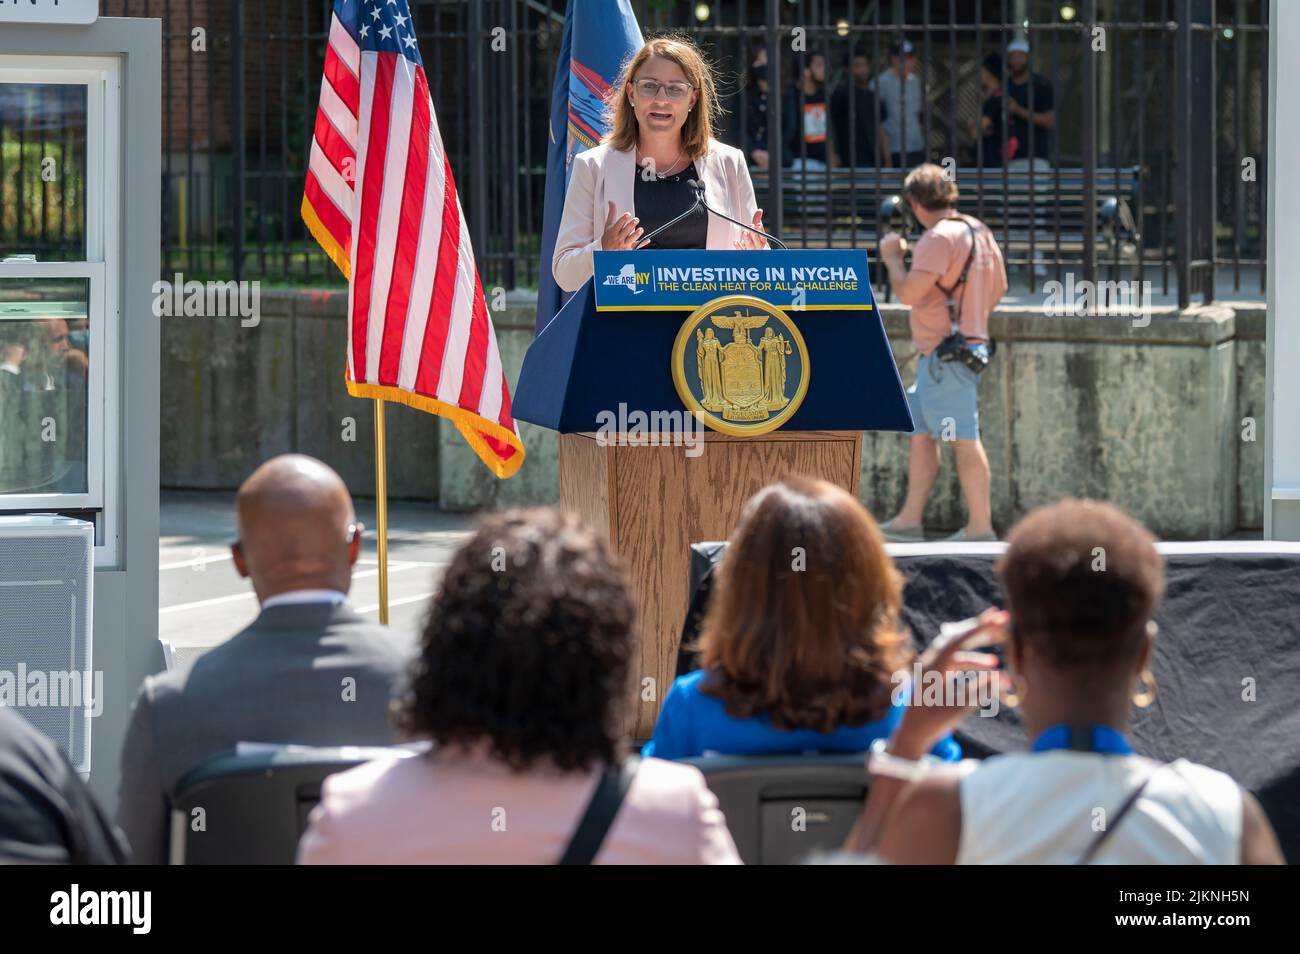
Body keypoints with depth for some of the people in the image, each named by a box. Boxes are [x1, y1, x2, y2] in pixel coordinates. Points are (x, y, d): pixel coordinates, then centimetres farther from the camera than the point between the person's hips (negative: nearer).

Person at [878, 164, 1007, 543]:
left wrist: (893, 257, -6)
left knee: (963, 440, -8)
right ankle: (909, 522, 18)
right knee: (921, 433, 15)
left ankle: (980, 528, -7)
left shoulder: (940, 237, -17)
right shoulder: (978, 231, 14)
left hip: (946, 355, -10)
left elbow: (909, 292, -22)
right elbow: (998, 287, 20)